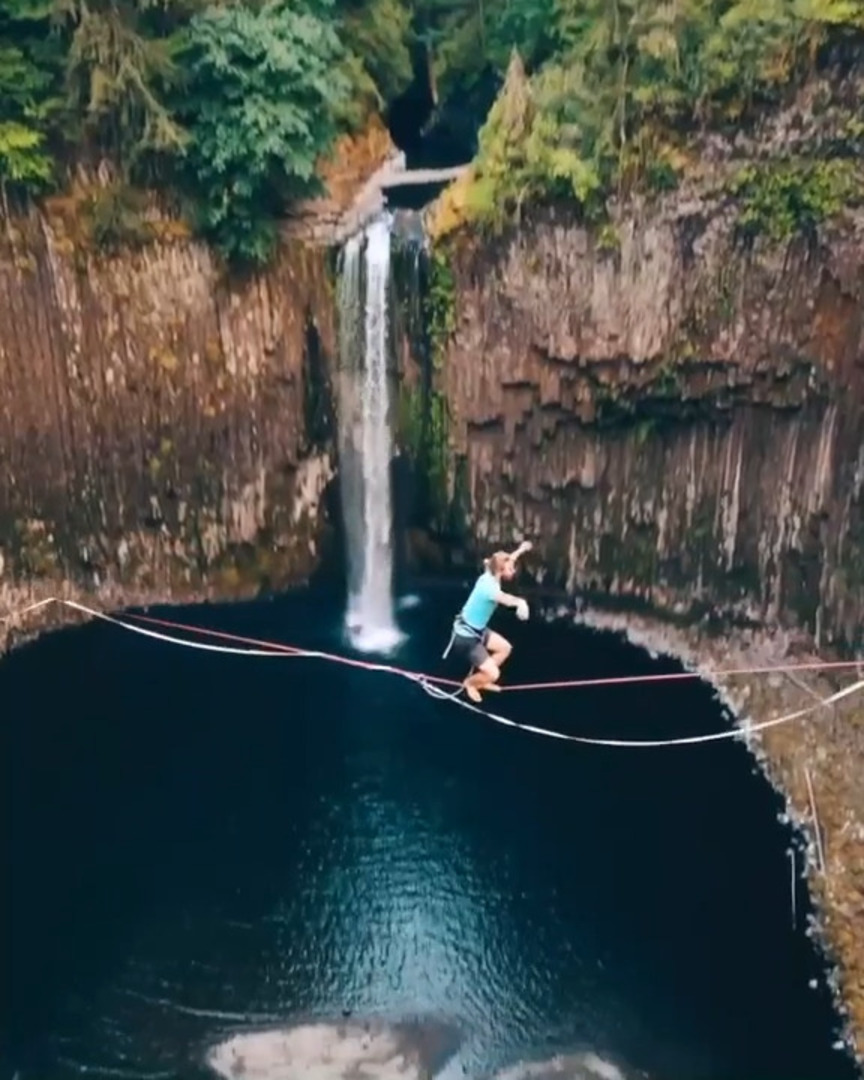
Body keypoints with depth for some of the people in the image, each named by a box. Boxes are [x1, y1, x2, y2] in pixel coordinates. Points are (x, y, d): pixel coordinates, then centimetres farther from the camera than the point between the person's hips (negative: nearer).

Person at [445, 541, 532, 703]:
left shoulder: (489, 577, -6)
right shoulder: (488, 587, -33)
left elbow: (506, 561, 17)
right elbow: (504, 598, -58)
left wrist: (521, 549, 32)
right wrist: (520, 602, -78)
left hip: (476, 630, 10)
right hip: (465, 636, -10)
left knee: (505, 648, 22)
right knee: (493, 674, -9)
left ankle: (480, 679, 33)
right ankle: (470, 683, 23)